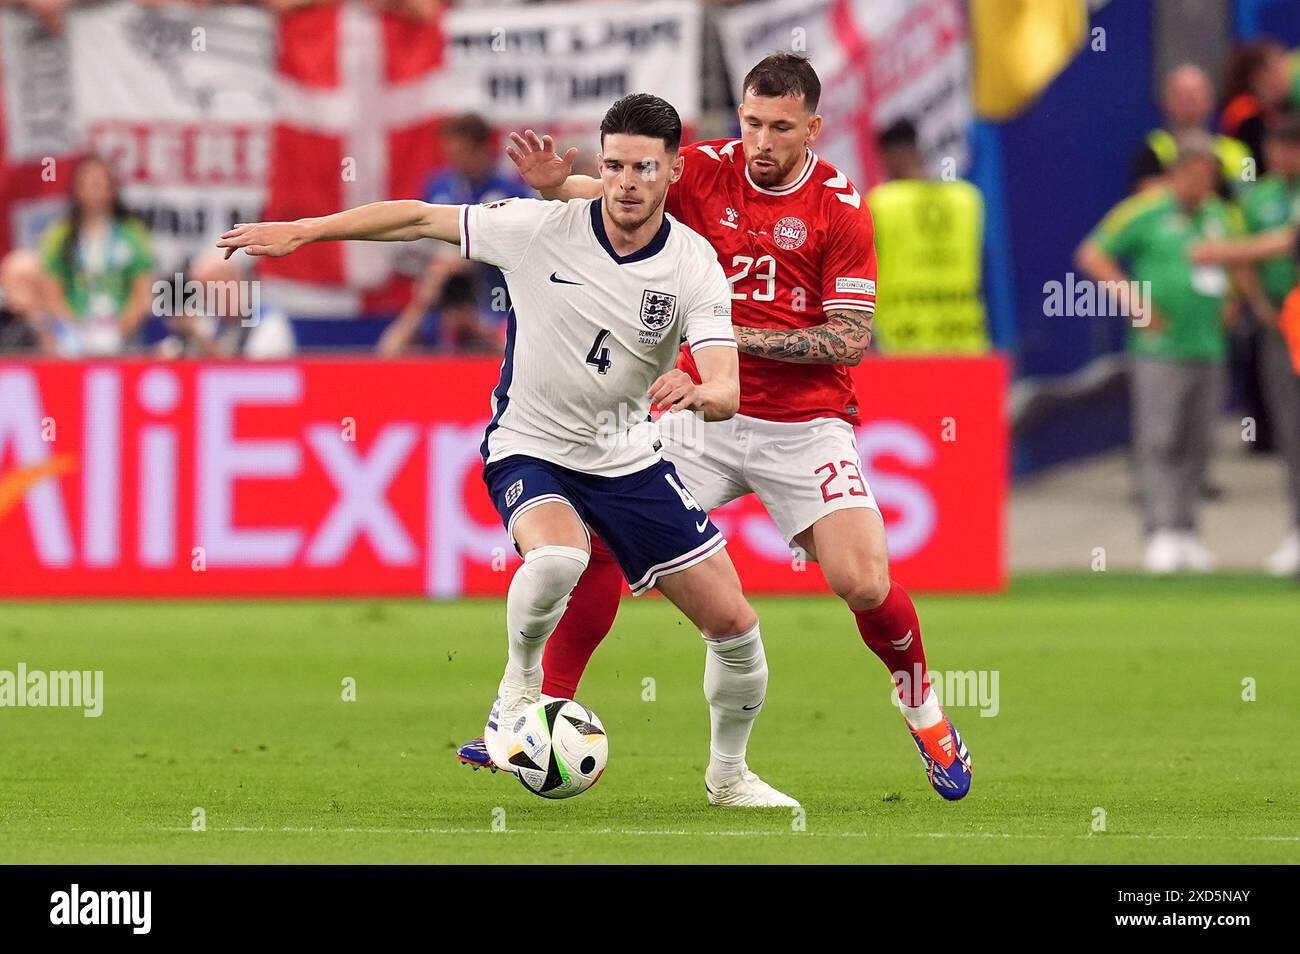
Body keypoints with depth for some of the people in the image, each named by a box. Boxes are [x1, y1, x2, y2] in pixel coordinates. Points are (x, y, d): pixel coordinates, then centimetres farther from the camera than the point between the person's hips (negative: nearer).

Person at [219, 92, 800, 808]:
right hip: (530, 451, -3)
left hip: (630, 460, 3)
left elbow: (729, 390, -25)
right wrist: (300, 232, -7)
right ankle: (520, 685, -7)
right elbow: (420, 218, -6)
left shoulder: (695, 269, -14)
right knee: (558, 557, -37)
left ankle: (728, 774, 25)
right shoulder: (541, 228, -16)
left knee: (734, 623, -1)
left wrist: (700, 394, -49)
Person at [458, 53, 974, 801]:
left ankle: (923, 708, 15)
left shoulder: (840, 209, -9)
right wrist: (555, 182, -34)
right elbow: (612, 194, -12)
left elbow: (852, 340, -11)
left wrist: (740, 334, -19)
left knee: (865, 583, -15)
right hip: (706, 415, 2)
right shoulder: (707, 172, -3)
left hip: (805, 426, -2)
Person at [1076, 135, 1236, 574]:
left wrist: (1226, 303, 16)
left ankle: (1185, 531, 11)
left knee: (1196, 446, 6)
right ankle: (1161, 533, -12)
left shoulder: (1216, 215, 14)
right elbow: (1092, 255, -3)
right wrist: (1132, 299, -11)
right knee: (1158, 442, -9)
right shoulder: (1145, 212, -5)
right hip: (1160, 348, -6)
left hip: (1207, 349, 6)